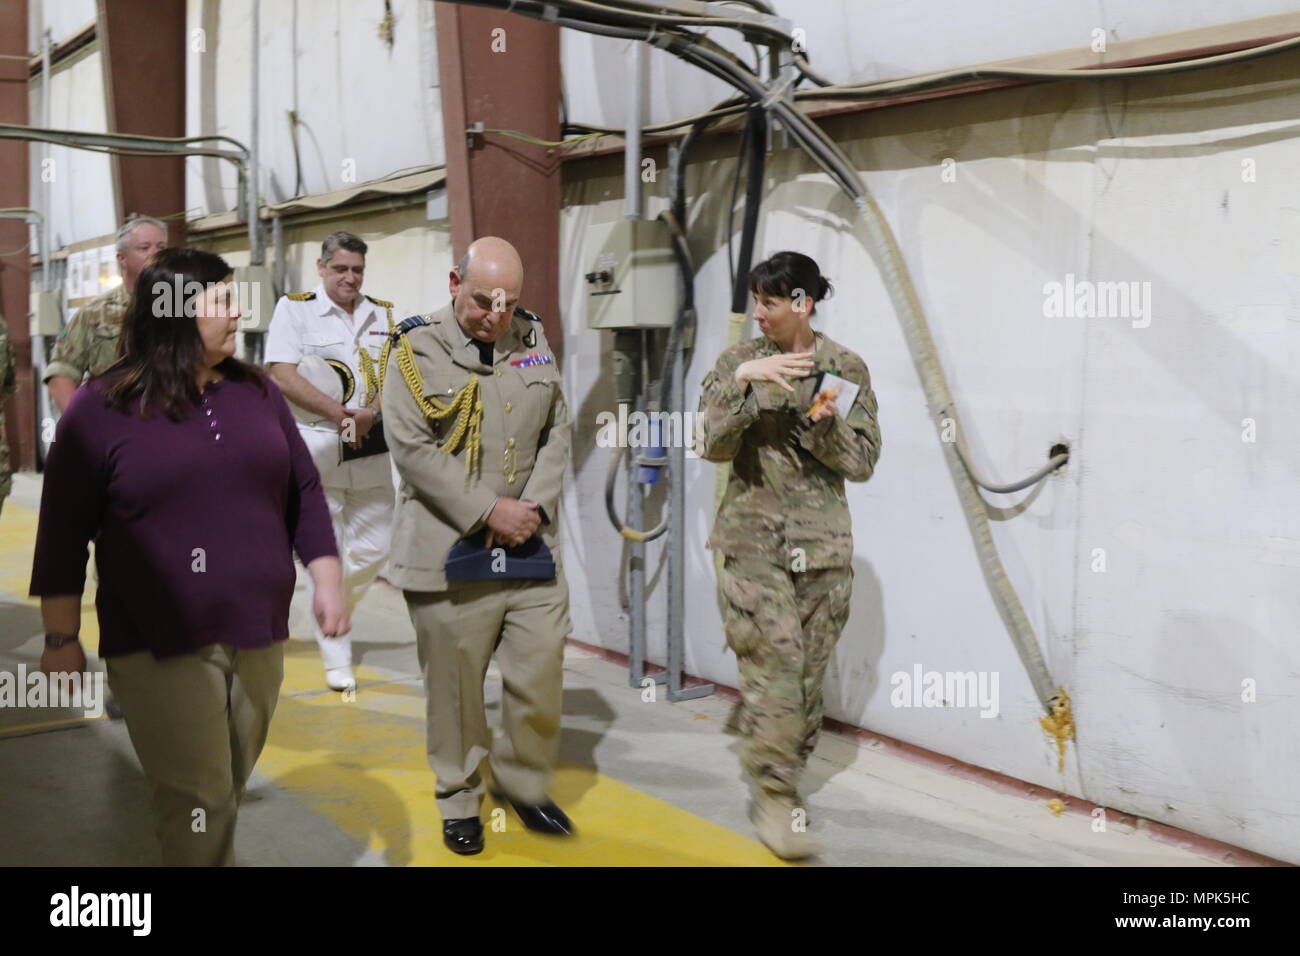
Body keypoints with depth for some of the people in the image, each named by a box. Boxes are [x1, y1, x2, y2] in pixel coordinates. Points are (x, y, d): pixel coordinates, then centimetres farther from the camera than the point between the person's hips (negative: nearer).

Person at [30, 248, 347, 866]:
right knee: (198, 801, -2)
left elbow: (304, 495, 12)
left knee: (229, 789, 15)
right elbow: (63, 536, -3)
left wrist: (328, 582, 5)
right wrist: (61, 640, -1)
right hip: (158, 647, -4)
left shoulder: (257, 393, 7)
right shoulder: (100, 409, -6)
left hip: (257, 635, 4)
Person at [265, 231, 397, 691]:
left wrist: (372, 415, -14)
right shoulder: (294, 308, -1)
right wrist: (342, 414, -17)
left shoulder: (382, 314, 12)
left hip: (372, 450, 4)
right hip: (317, 448, -4)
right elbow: (282, 376, -11)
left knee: (375, 546, 7)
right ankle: (337, 661, 7)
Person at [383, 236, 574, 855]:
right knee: (456, 687, 7)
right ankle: (460, 799, 28)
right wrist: (490, 512, -15)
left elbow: (557, 431, 11)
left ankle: (524, 785, 31)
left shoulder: (531, 340, 9)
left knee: (540, 680, 7)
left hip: (531, 550, 4)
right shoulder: (416, 350, -5)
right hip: (450, 554, -4)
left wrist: (535, 506, -4)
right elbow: (412, 449, -13)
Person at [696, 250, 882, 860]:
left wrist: (824, 424, -16)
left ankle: (784, 782, 25)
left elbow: (863, 461, 3)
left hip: (822, 545, 2)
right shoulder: (738, 362, 1)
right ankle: (775, 799, 0)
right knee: (773, 668, -11)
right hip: (753, 541, -2)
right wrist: (742, 382, -21)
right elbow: (712, 446, -8)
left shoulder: (846, 368, 2)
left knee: (808, 675, 7)